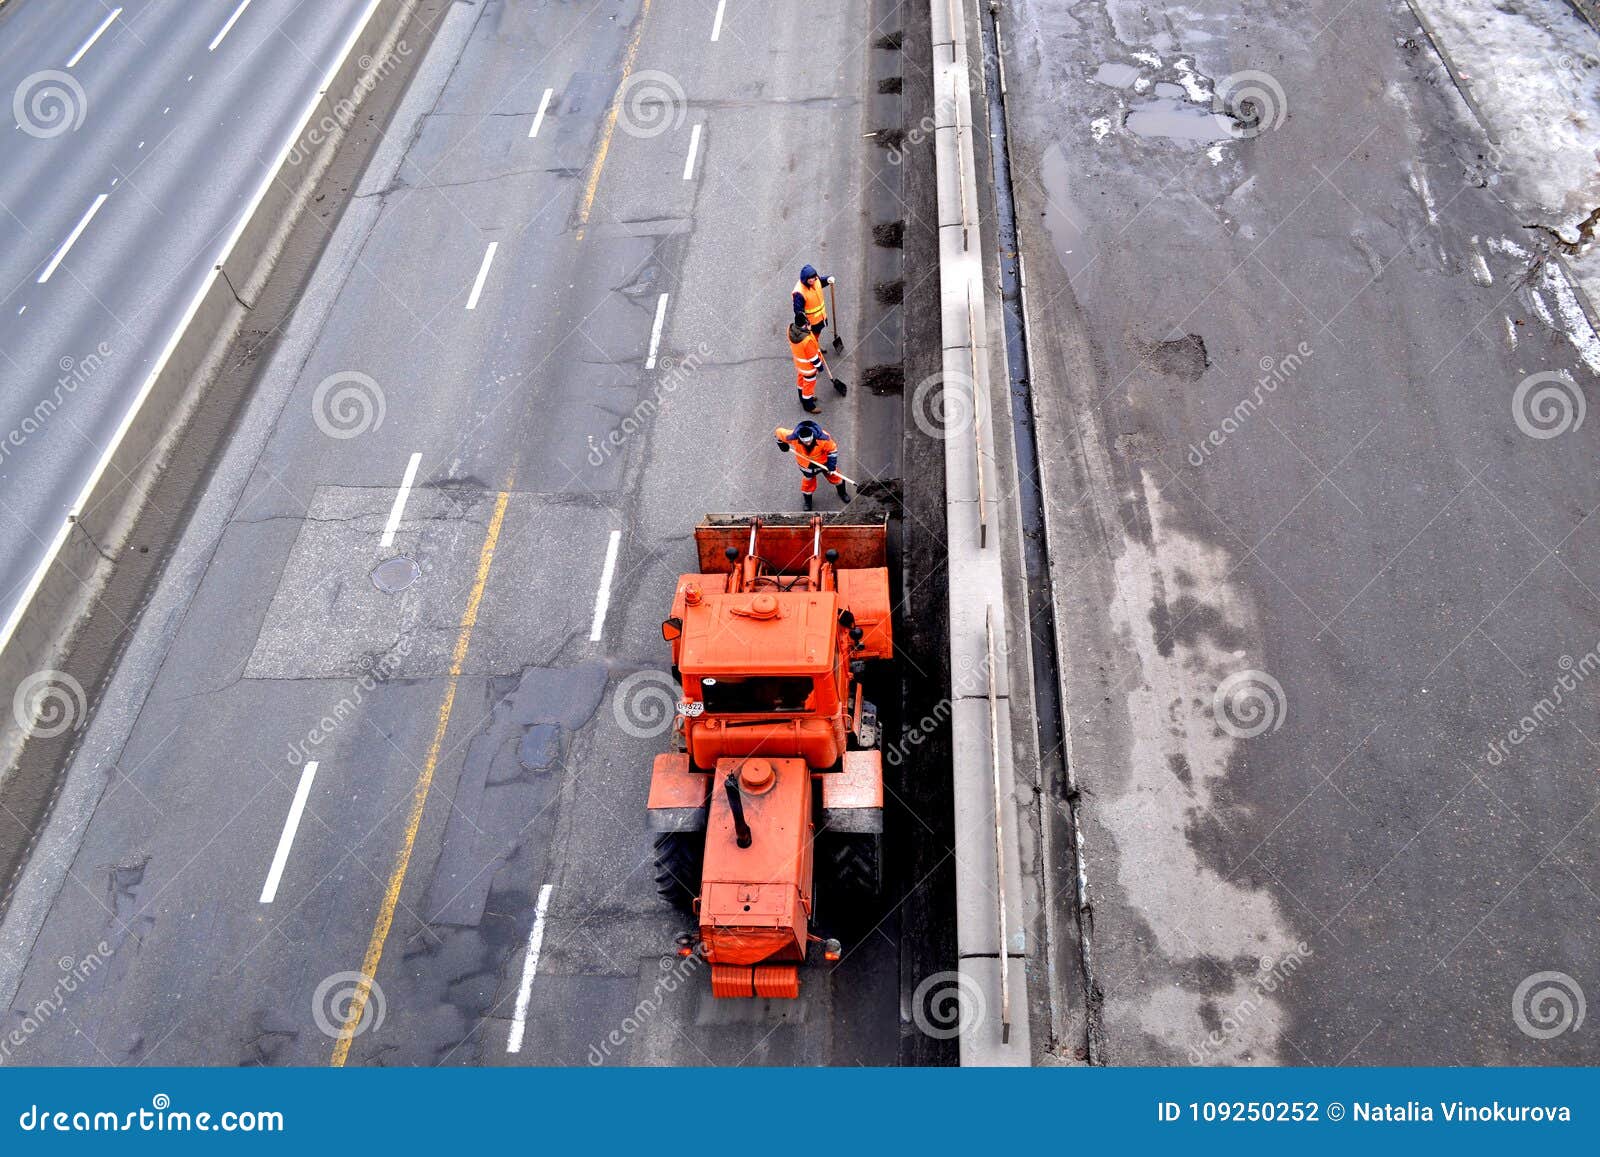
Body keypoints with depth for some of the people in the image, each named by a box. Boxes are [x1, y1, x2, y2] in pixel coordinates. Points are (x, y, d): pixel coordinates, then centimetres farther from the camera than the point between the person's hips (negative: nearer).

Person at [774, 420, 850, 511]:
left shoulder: (823, 438, -40)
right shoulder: (793, 437, -38)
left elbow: (833, 449, -20)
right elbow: (778, 432, -19)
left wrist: (831, 464, -18)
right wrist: (782, 444, -3)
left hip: (823, 460, 0)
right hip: (805, 462, 0)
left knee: (834, 475, 20)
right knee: (808, 481, 16)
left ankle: (842, 493, 50)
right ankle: (807, 501, 45)